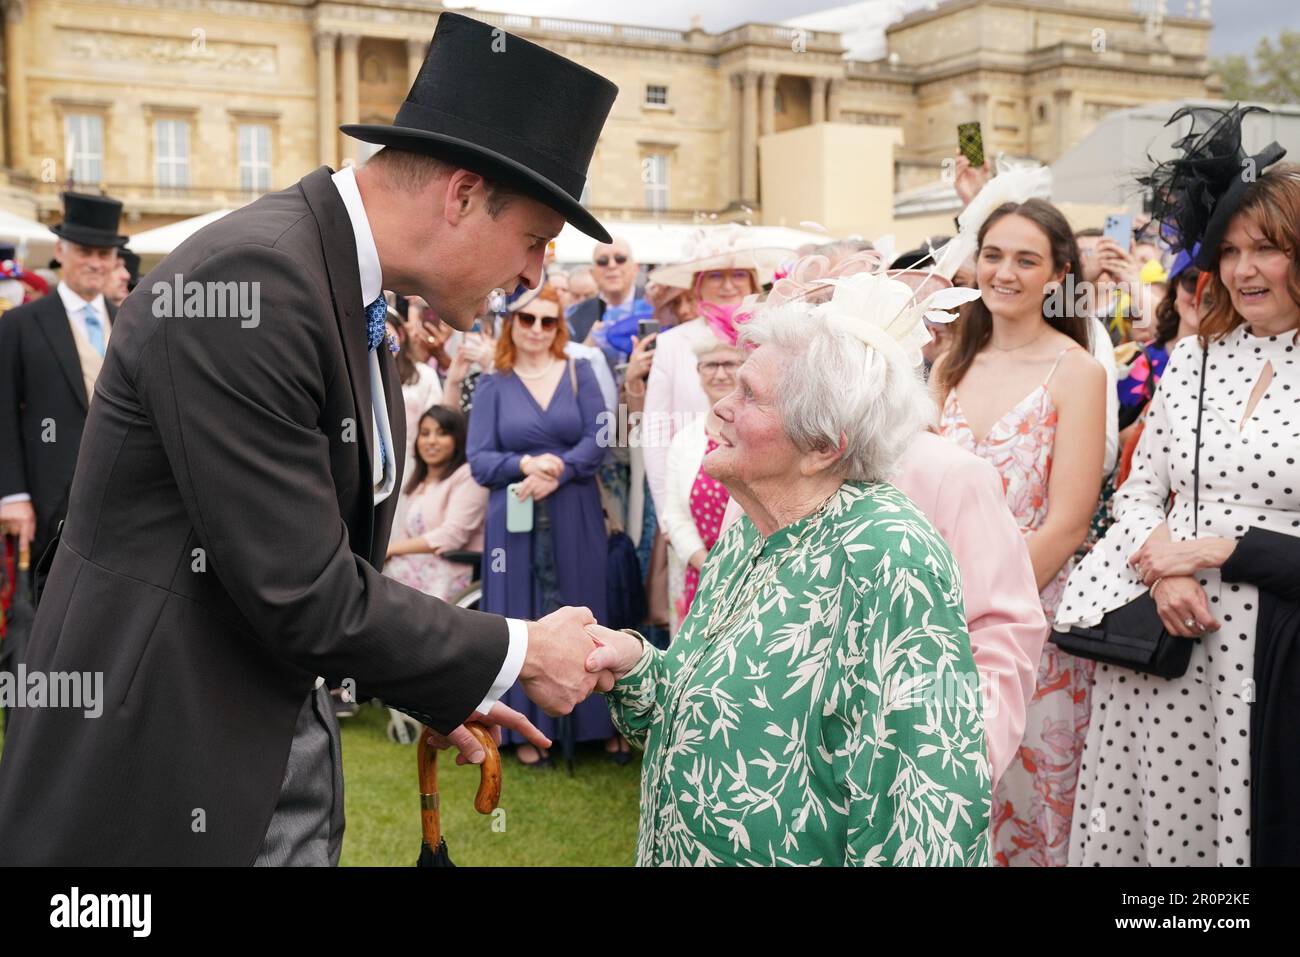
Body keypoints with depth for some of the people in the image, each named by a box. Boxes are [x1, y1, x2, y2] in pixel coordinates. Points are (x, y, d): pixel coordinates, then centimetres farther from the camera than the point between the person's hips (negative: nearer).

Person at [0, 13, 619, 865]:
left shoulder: (358, 298, 6)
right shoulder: (250, 280, -24)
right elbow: (301, 598, -24)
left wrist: (440, 690, 10)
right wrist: (518, 653, -13)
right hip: (161, 772, -8)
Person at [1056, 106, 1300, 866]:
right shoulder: (1192, 357, 7)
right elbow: (1139, 492, 8)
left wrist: (1218, 548, -13)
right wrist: (1164, 571, -9)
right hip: (1161, 640, 3)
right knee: (1144, 826, 11)